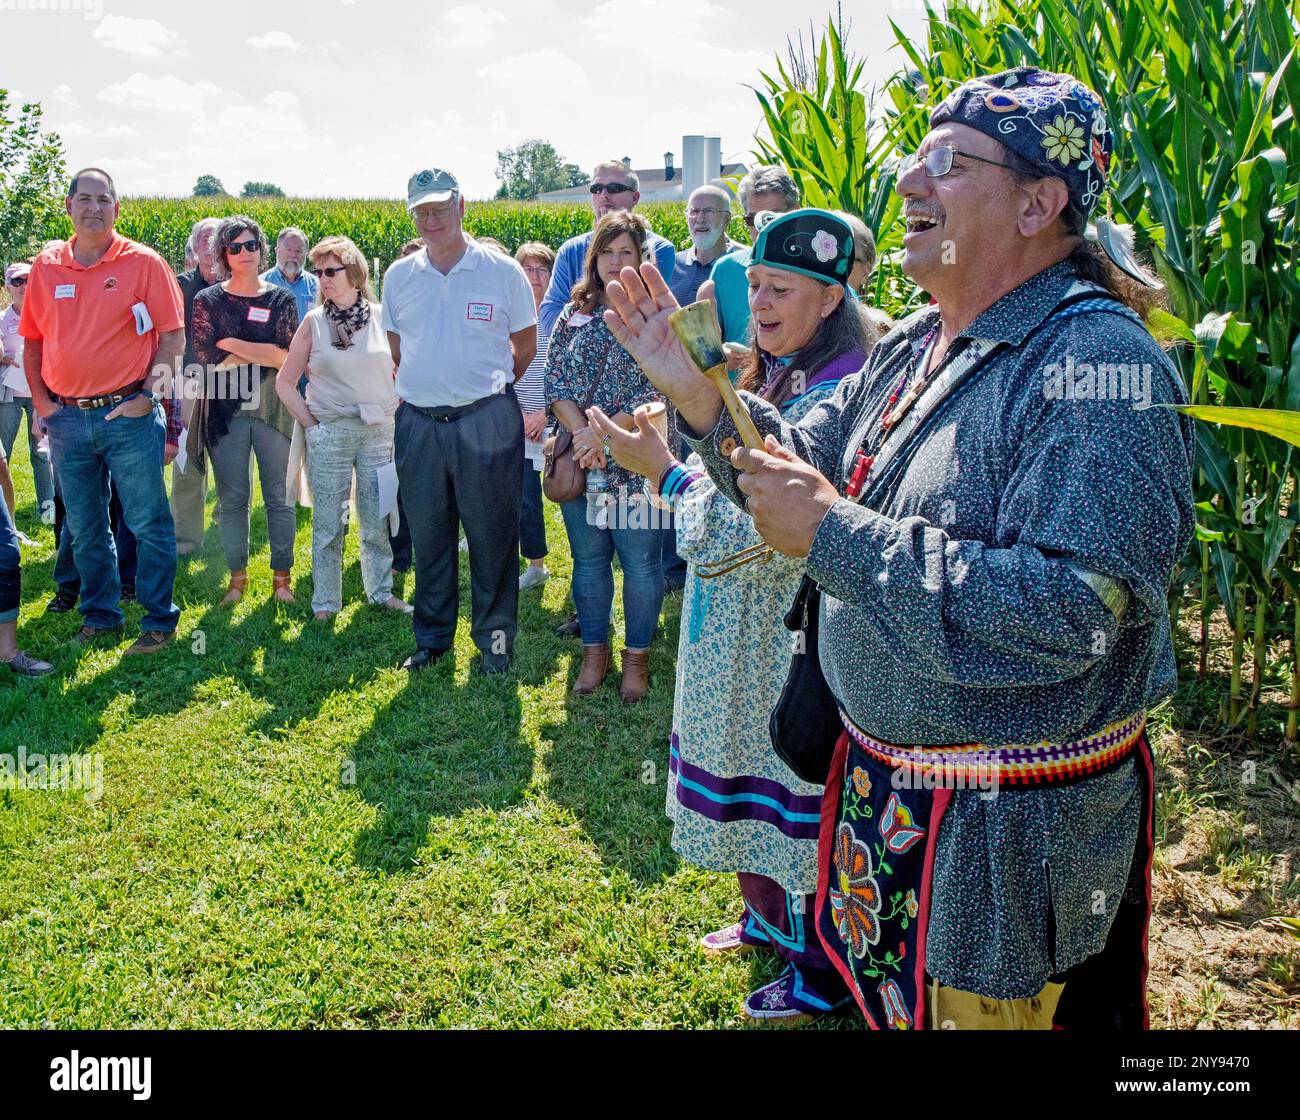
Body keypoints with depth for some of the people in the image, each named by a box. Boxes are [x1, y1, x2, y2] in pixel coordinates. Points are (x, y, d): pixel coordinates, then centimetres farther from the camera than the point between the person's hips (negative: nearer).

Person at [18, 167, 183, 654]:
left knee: (148, 524, 0)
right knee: (85, 530, 13)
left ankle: (159, 621, 12)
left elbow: (173, 335, -3)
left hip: (128, 414, -4)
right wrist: (41, 400, 5)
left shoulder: (144, 263, -3)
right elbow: (32, 340, 14)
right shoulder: (46, 266, 7)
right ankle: (99, 617, 27)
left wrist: (149, 395, -11)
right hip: (66, 418, 4)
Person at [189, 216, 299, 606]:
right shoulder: (208, 300, 5)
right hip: (226, 409, 0)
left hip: (273, 408, 0)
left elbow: (288, 355, -6)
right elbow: (206, 357, -7)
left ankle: (282, 577, 12)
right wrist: (263, 352, -7)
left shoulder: (281, 299, 6)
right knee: (232, 500, 4)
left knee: (279, 497, 3)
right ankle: (237, 576, 14)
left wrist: (231, 345, -8)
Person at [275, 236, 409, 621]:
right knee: (327, 523, 4)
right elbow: (285, 382, 6)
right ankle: (325, 602, 14)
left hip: (380, 431, 1)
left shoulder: (383, 317, 2)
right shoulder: (313, 322, 1)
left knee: (378, 519, 8)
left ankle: (381, 592, 23)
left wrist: (395, 415, 4)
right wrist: (310, 423, 0)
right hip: (330, 434, -1)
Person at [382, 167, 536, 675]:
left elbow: (525, 346, 7)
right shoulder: (398, 276, 7)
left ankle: (495, 637, 17)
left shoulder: (502, 271, -2)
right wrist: (416, 390, 11)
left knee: (492, 536, 3)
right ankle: (432, 637, 26)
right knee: (428, 537, 12)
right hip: (417, 423, 3)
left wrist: (487, 385, 7)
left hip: (486, 420, -3)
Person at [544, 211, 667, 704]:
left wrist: (605, 432, -17)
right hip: (579, 463, 4)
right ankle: (595, 649, 29)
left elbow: (662, 390, -12)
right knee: (588, 560, 13)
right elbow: (553, 380, 3)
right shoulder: (574, 315, 8)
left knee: (640, 563, 4)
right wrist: (581, 432, -13)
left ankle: (637, 654, 21)